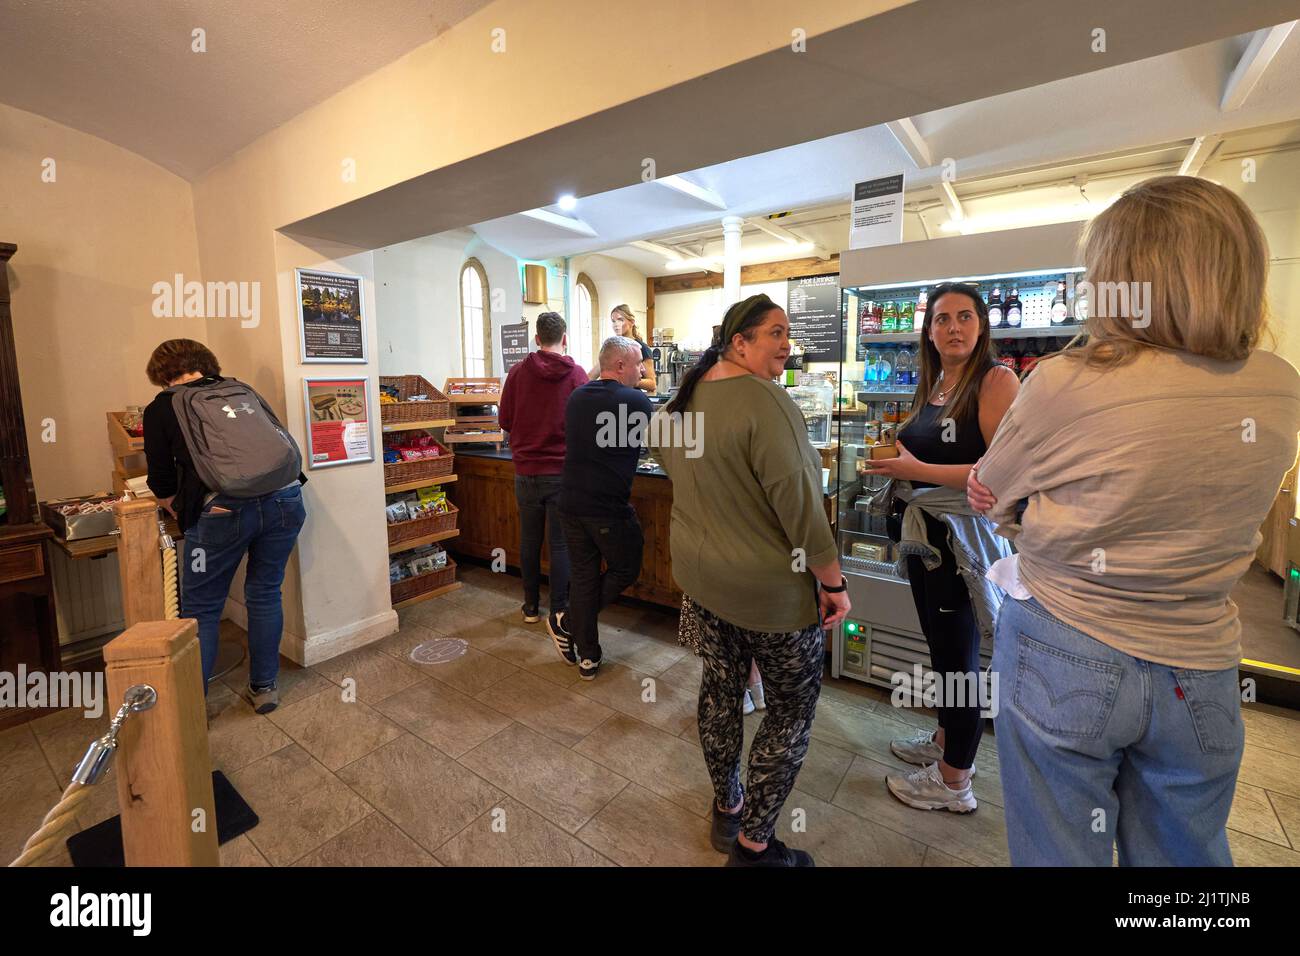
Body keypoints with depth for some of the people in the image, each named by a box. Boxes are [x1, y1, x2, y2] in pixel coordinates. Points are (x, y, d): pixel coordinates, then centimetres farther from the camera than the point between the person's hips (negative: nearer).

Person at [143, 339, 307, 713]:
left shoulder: (161, 409, 13)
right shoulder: (241, 389, 21)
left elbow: (162, 483, 14)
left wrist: (183, 514, 35)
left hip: (224, 509, -3)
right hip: (285, 497, 4)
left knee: (201, 609, 14)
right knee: (265, 593, 18)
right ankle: (265, 687, 29)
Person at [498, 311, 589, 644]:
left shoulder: (518, 373, -2)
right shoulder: (576, 374, -7)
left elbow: (504, 420, 3)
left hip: (527, 470, 2)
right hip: (564, 471, -2)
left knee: (529, 539, 14)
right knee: (561, 543, 4)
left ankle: (531, 605, 26)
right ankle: (558, 614, 7)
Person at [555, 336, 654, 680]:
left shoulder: (576, 398, 8)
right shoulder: (636, 401, -10)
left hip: (571, 504, 6)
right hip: (609, 508, -6)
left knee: (583, 574, 15)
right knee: (625, 570, 16)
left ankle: (587, 658, 24)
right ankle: (568, 625, 15)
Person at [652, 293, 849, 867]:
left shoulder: (685, 396, 4)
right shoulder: (763, 399, -22)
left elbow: (660, 447, 23)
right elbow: (798, 500, -23)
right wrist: (834, 581, -13)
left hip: (699, 575, 8)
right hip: (770, 587, -8)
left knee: (720, 687, 21)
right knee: (792, 708, 11)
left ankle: (726, 808, 41)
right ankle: (753, 844, 24)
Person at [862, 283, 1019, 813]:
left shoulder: (996, 380, -15)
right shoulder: (932, 386, 10)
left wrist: (919, 470, -24)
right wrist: (897, 464, 2)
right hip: (925, 531, 8)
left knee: (958, 651, 5)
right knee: (938, 640, 21)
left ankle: (954, 780, 24)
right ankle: (944, 739, 42)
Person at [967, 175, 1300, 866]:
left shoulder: (1066, 384, -20)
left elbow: (987, 497, -5)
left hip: (1063, 659, -4)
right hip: (1202, 673, 5)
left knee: (1060, 856, 15)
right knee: (1185, 856, 23)